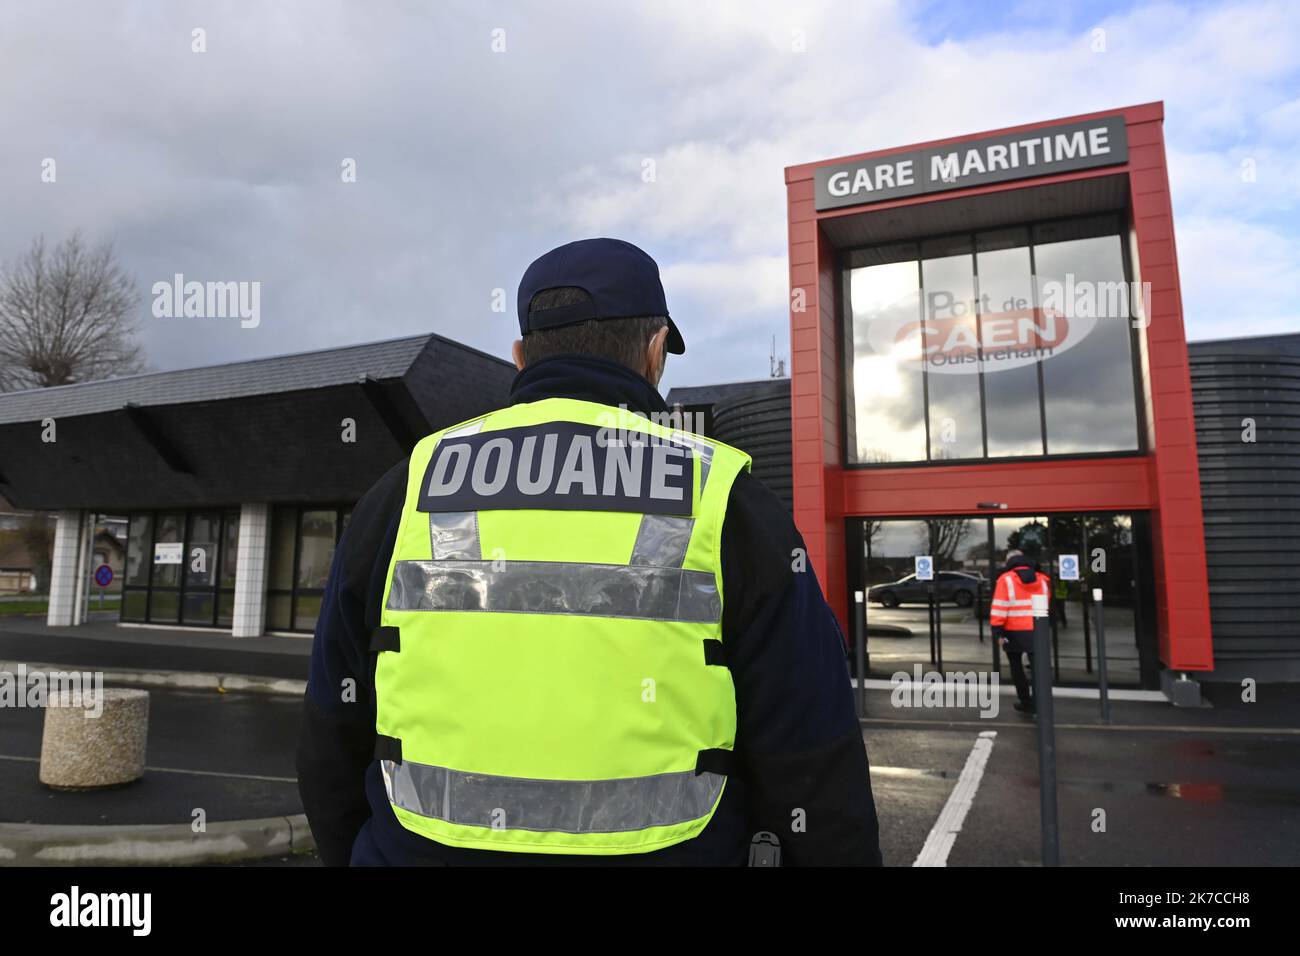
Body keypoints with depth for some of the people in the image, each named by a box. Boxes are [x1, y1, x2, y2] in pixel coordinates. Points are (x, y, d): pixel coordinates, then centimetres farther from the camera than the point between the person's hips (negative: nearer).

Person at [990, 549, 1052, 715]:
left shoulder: (1006, 579, -10)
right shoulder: (1042, 579, 6)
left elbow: (999, 608, -14)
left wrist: (997, 631, -10)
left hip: (1015, 632, -3)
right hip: (1037, 631, 3)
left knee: (1016, 666, 12)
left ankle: (1025, 701, 13)